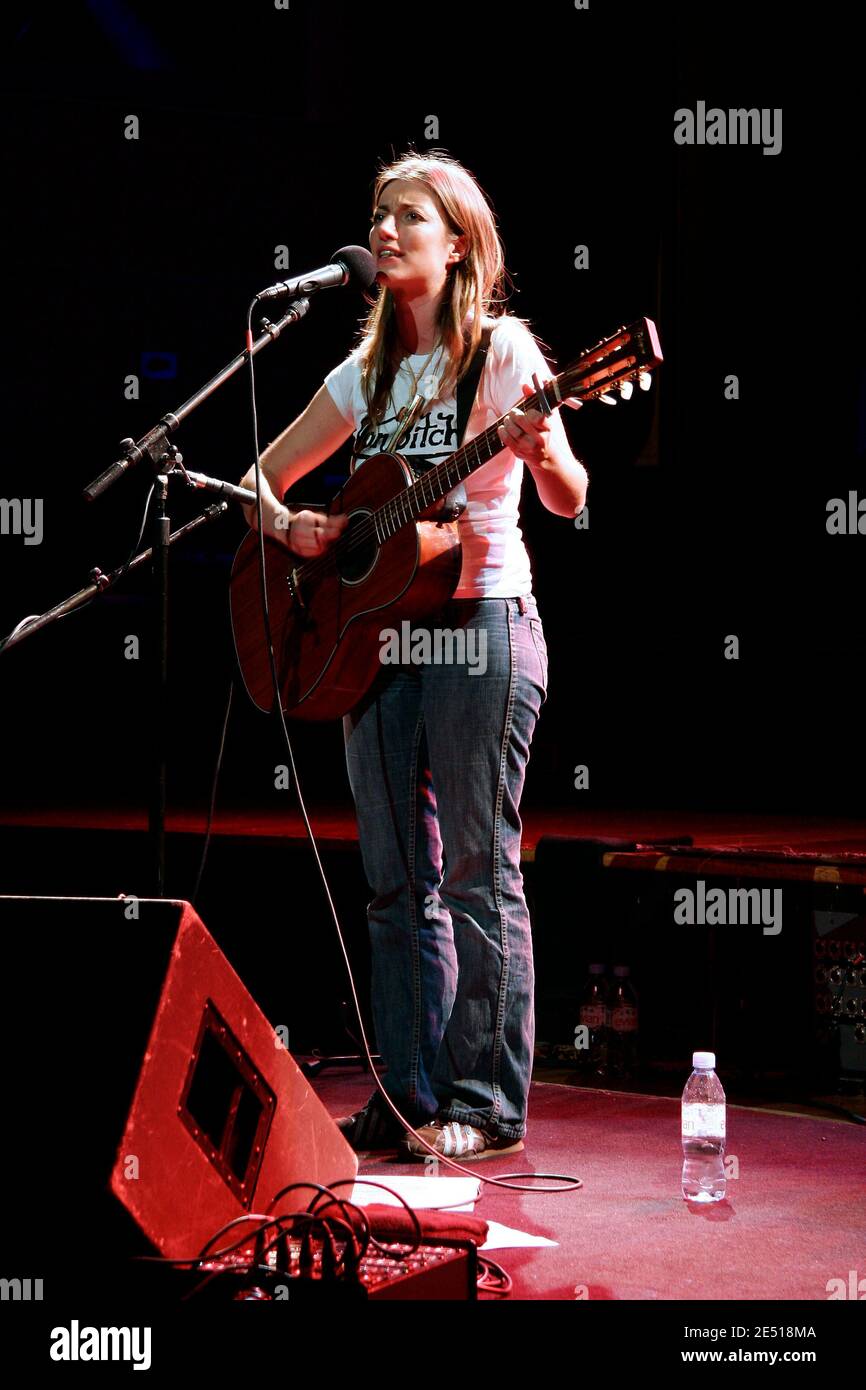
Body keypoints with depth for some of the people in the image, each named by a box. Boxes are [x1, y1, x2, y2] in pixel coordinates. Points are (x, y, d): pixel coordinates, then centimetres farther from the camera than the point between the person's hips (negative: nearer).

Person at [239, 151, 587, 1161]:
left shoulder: (502, 349, -3)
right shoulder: (367, 372, 14)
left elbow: (568, 501, -12)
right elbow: (263, 476, 22)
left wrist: (542, 453, -34)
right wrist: (286, 527, 0)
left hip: (480, 621, -6)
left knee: (476, 870, -4)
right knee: (397, 879, 6)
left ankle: (486, 1106, 3)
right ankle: (408, 1100, 12)